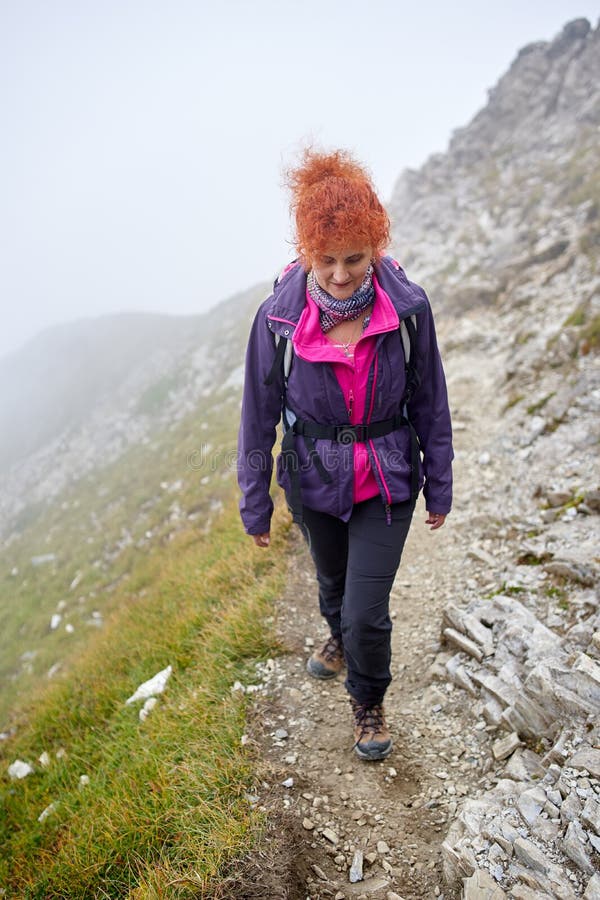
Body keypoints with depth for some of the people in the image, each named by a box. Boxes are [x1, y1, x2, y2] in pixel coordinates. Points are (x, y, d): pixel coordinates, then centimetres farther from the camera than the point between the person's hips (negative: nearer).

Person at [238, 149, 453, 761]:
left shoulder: (408, 307, -18)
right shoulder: (279, 317, -19)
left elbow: (430, 403, -4)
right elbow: (259, 415, -8)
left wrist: (439, 486, 4)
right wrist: (254, 504, 0)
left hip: (388, 481, -1)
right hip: (314, 480, 1)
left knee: (367, 610, 0)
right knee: (333, 581, 25)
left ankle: (369, 700, 33)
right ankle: (340, 638, 62)